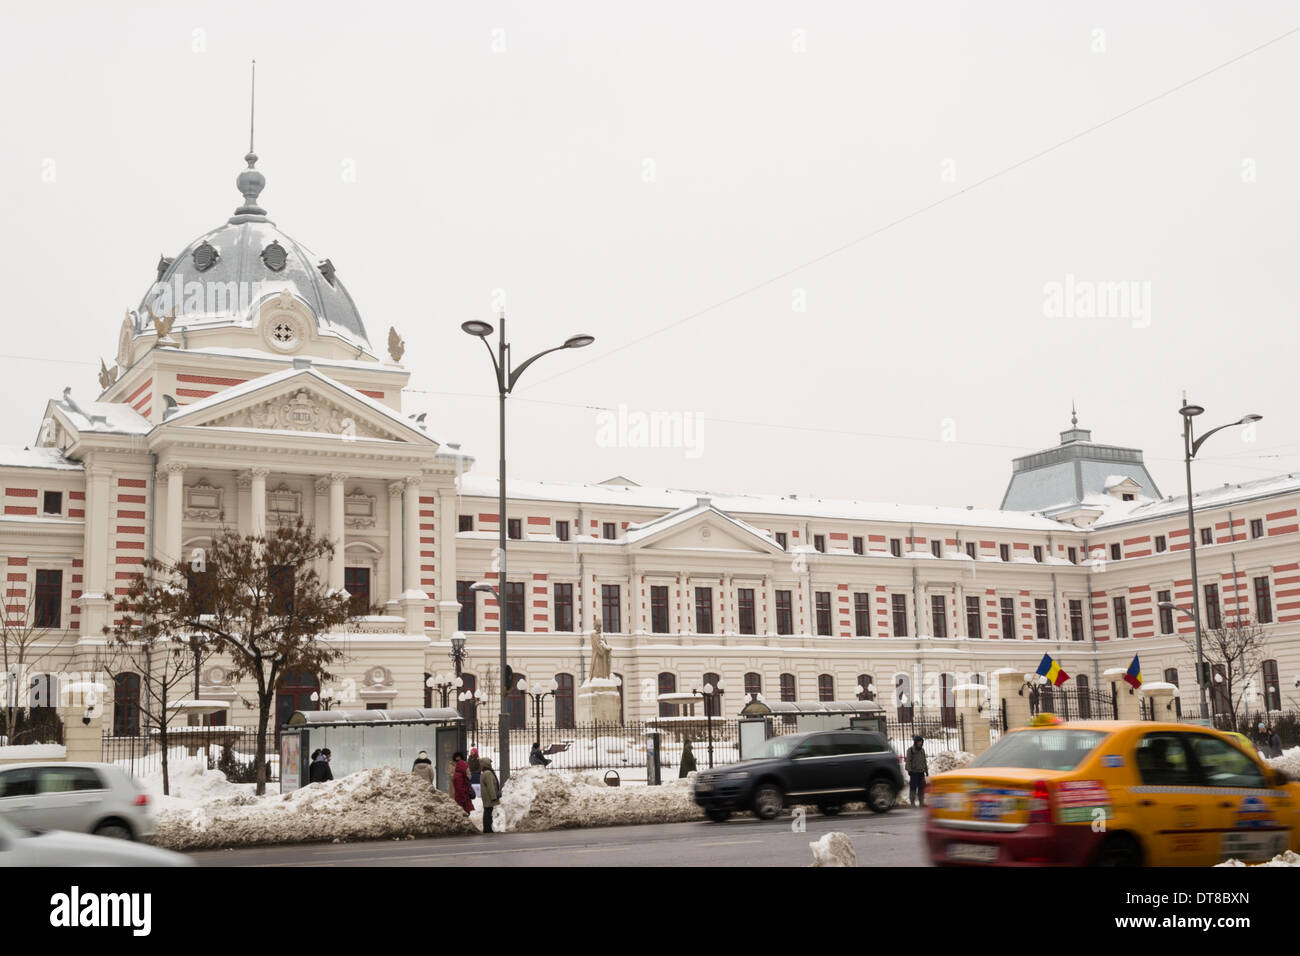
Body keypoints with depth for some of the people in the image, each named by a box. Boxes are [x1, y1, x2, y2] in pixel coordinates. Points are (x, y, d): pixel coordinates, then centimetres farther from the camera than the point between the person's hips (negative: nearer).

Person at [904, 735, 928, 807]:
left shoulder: (922, 750, 15)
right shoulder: (910, 750, -3)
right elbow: (908, 761, -8)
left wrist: (926, 770, 18)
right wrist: (909, 770, -16)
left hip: (921, 771, 6)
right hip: (914, 772, -6)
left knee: (921, 787, 4)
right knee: (913, 787, -7)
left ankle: (922, 802, 10)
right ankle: (912, 803, -3)